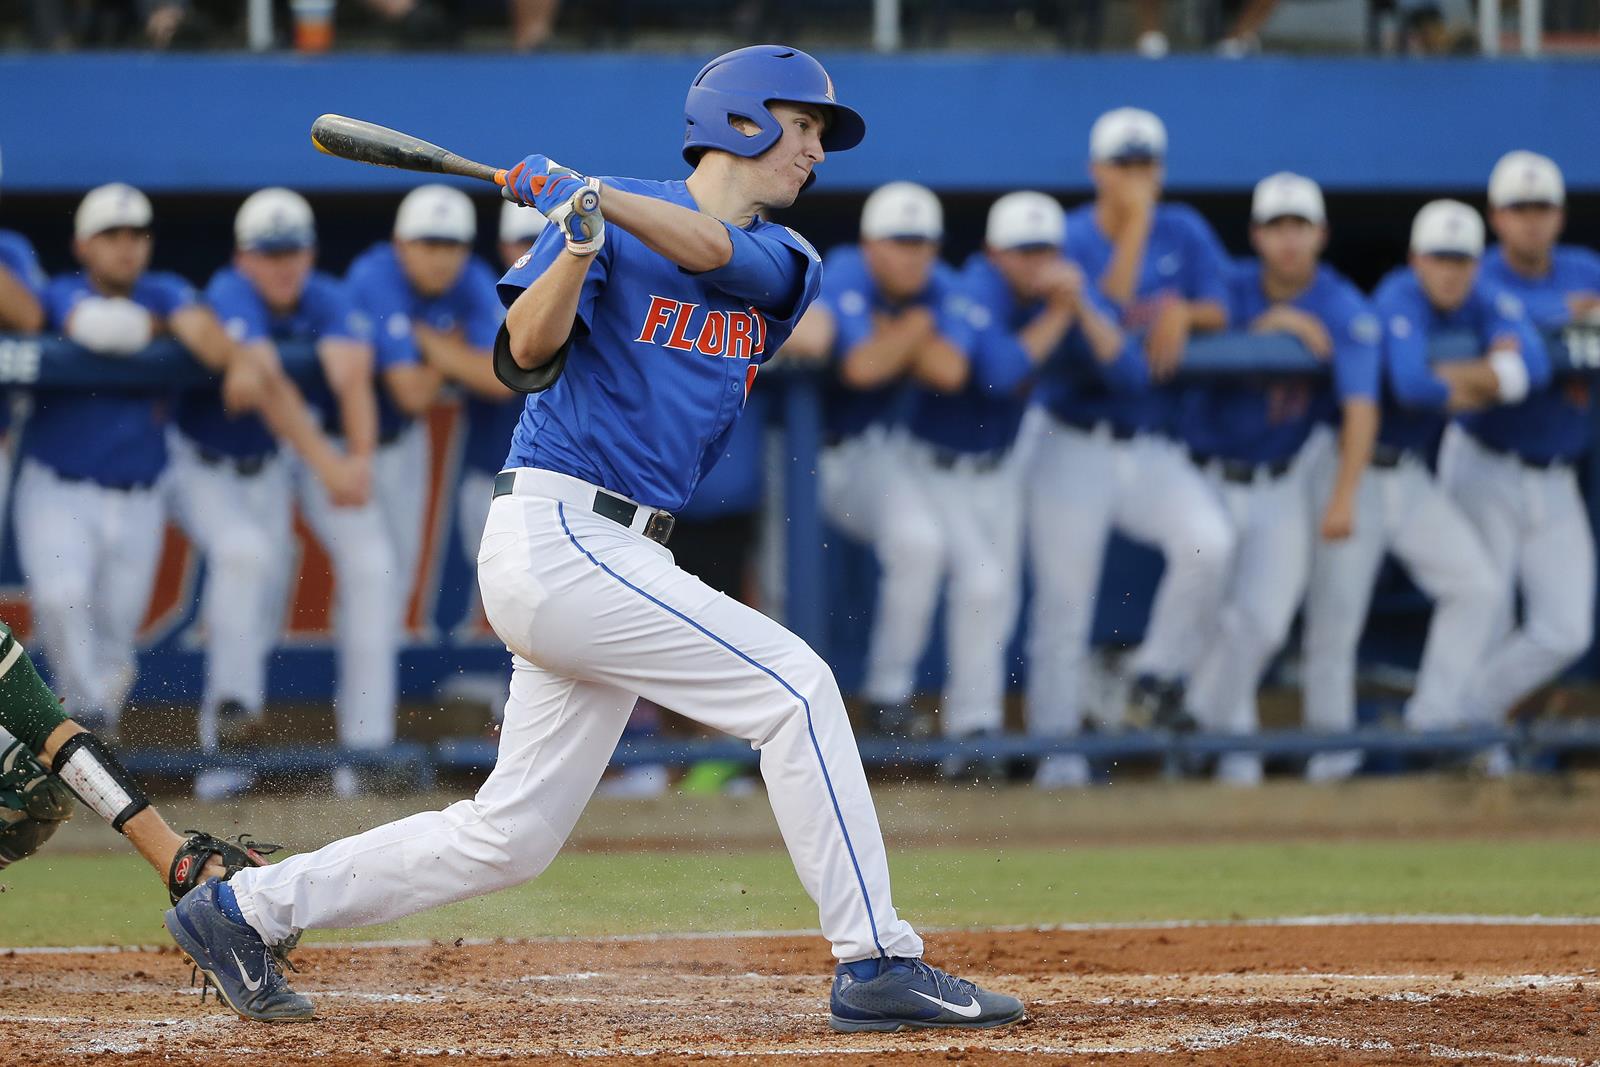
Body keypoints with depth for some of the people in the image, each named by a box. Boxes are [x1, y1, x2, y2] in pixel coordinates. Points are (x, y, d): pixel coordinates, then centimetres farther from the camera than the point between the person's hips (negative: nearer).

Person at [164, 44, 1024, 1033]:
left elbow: (709, 248, -8)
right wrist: (578, 240, -27)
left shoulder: (786, 263, 14)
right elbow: (528, 352, -12)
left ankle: (244, 908, 18)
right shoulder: (614, 226, 0)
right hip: (560, 534, -8)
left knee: (510, 837, 8)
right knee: (794, 685, -14)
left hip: (615, 559, 8)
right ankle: (876, 963, -12)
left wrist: (589, 192, -21)